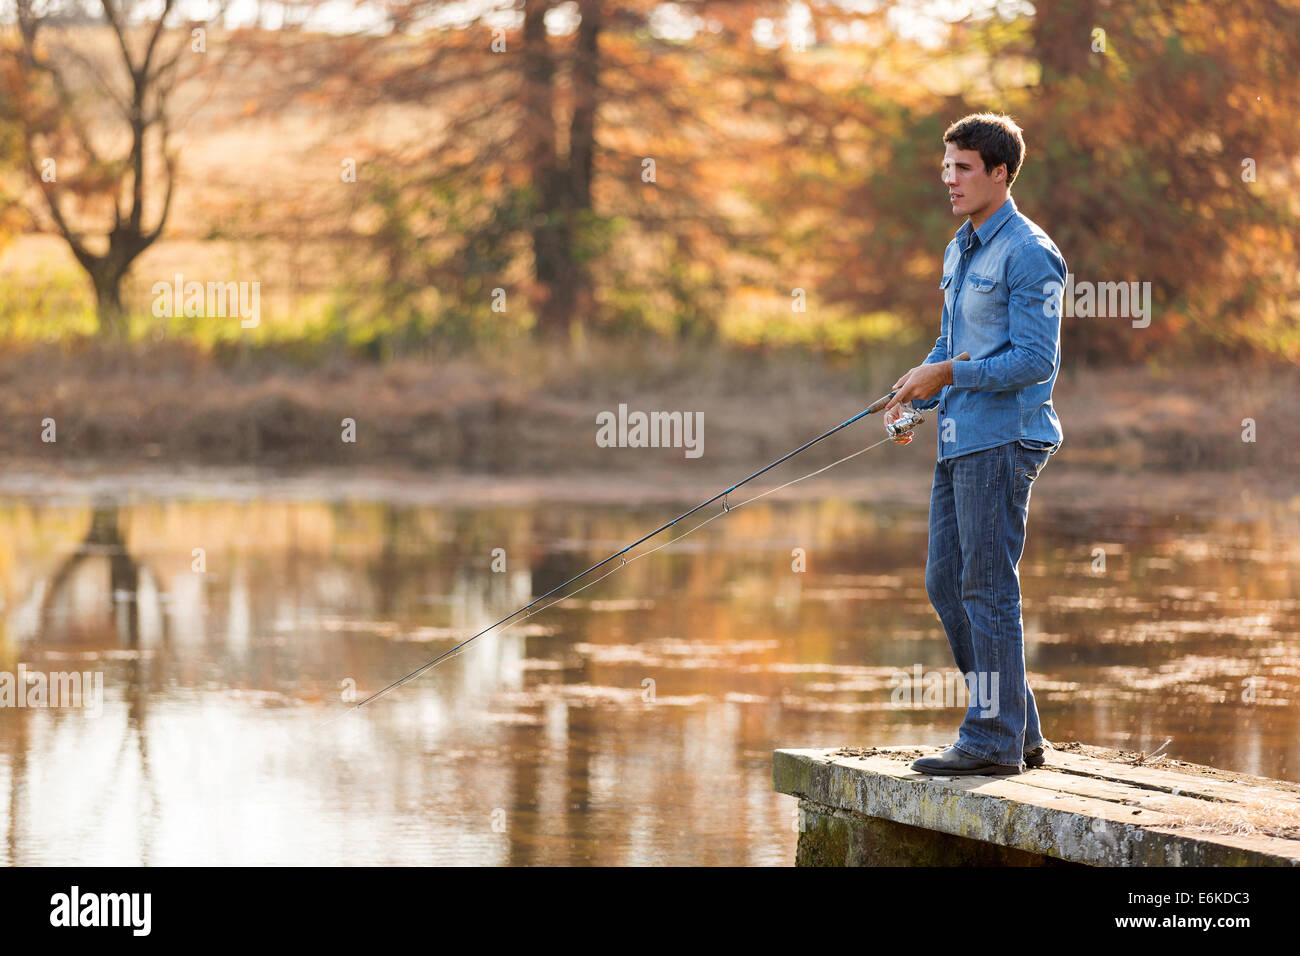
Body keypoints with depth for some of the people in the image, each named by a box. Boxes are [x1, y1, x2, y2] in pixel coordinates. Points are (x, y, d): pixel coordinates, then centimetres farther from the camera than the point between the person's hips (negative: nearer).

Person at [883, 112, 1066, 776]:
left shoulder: (1029, 255, -12)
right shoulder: (960, 249, 17)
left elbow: (1037, 359, -17)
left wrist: (949, 374, -18)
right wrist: (918, 392, 8)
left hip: (1003, 439, -10)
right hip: (960, 440, 10)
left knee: (987, 586, -8)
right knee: (946, 582, 10)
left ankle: (995, 740, -3)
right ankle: (1021, 732, 16)